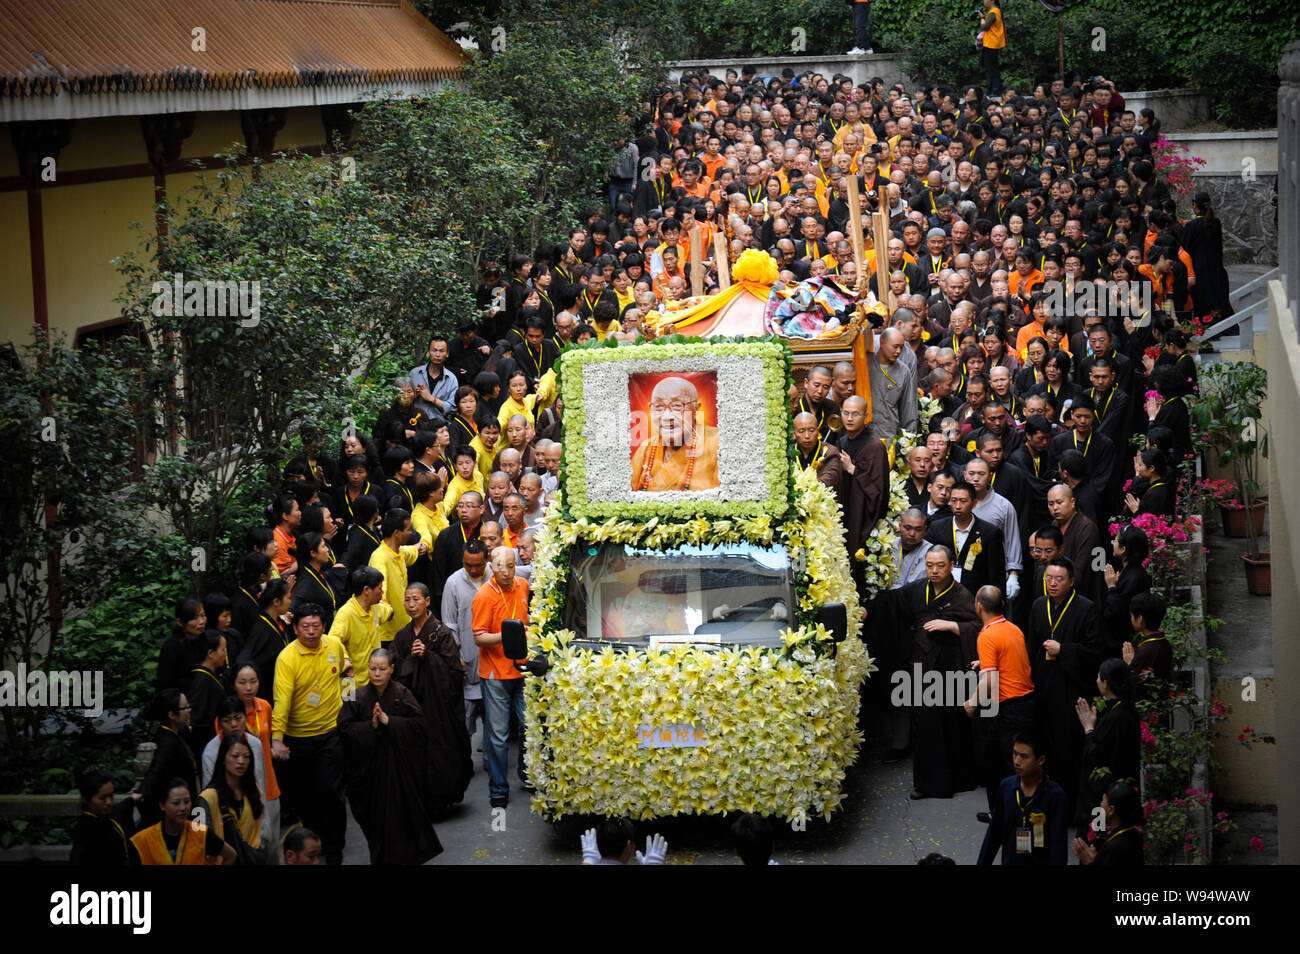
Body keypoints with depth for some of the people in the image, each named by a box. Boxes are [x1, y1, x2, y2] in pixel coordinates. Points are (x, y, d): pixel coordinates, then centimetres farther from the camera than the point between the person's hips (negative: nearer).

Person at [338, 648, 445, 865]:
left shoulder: (402, 694, -4)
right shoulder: (358, 697, -2)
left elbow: (419, 724, -10)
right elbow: (344, 728, -4)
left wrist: (389, 721, -18)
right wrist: (370, 726, -17)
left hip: (400, 765, -1)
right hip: (370, 764, 1)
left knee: (403, 810, 2)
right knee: (377, 814, 4)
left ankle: (406, 855, 17)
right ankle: (381, 858, 17)